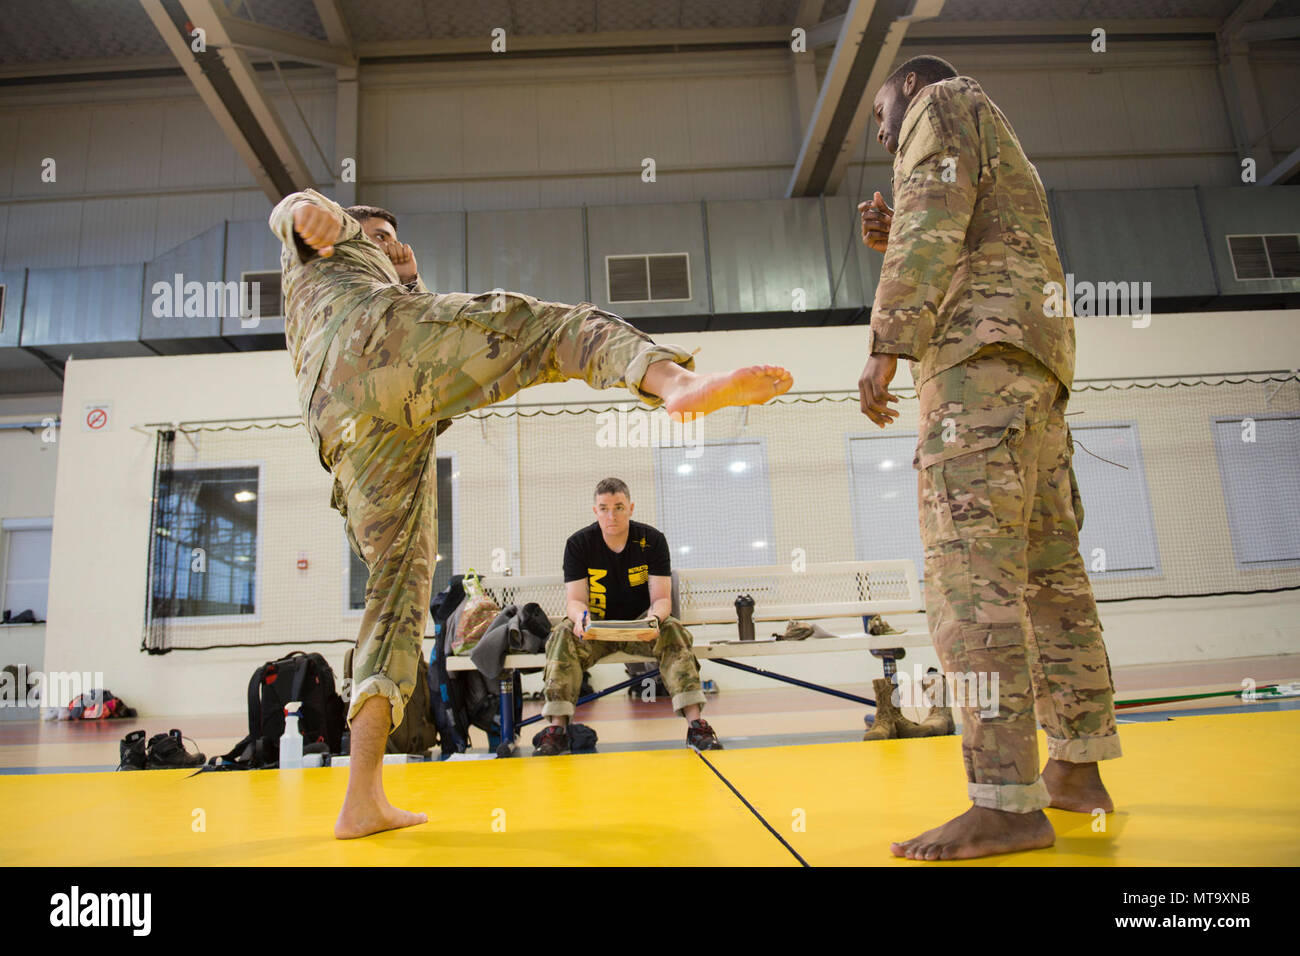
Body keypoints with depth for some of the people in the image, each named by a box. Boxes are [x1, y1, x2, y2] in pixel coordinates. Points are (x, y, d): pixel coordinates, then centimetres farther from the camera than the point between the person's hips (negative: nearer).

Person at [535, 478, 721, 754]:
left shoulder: (653, 540, -6)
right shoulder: (578, 544, -6)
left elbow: (661, 598, -11)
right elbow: (575, 600, -11)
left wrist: (654, 617, -36)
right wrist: (580, 617, -36)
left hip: (640, 625, 0)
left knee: (672, 630, -31)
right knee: (563, 634, -30)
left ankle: (695, 724, -34)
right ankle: (557, 728, -34)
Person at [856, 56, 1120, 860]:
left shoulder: (942, 101, 9)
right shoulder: (998, 154, 36)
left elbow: (933, 223, -10)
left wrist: (887, 345, -17)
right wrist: (896, 245, 23)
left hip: (983, 351, -10)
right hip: (1036, 357, 10)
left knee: (971, 568, -19)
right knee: (1049, 568, 6)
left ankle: (1008, 804, -22)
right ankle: (1077, 772, 11)